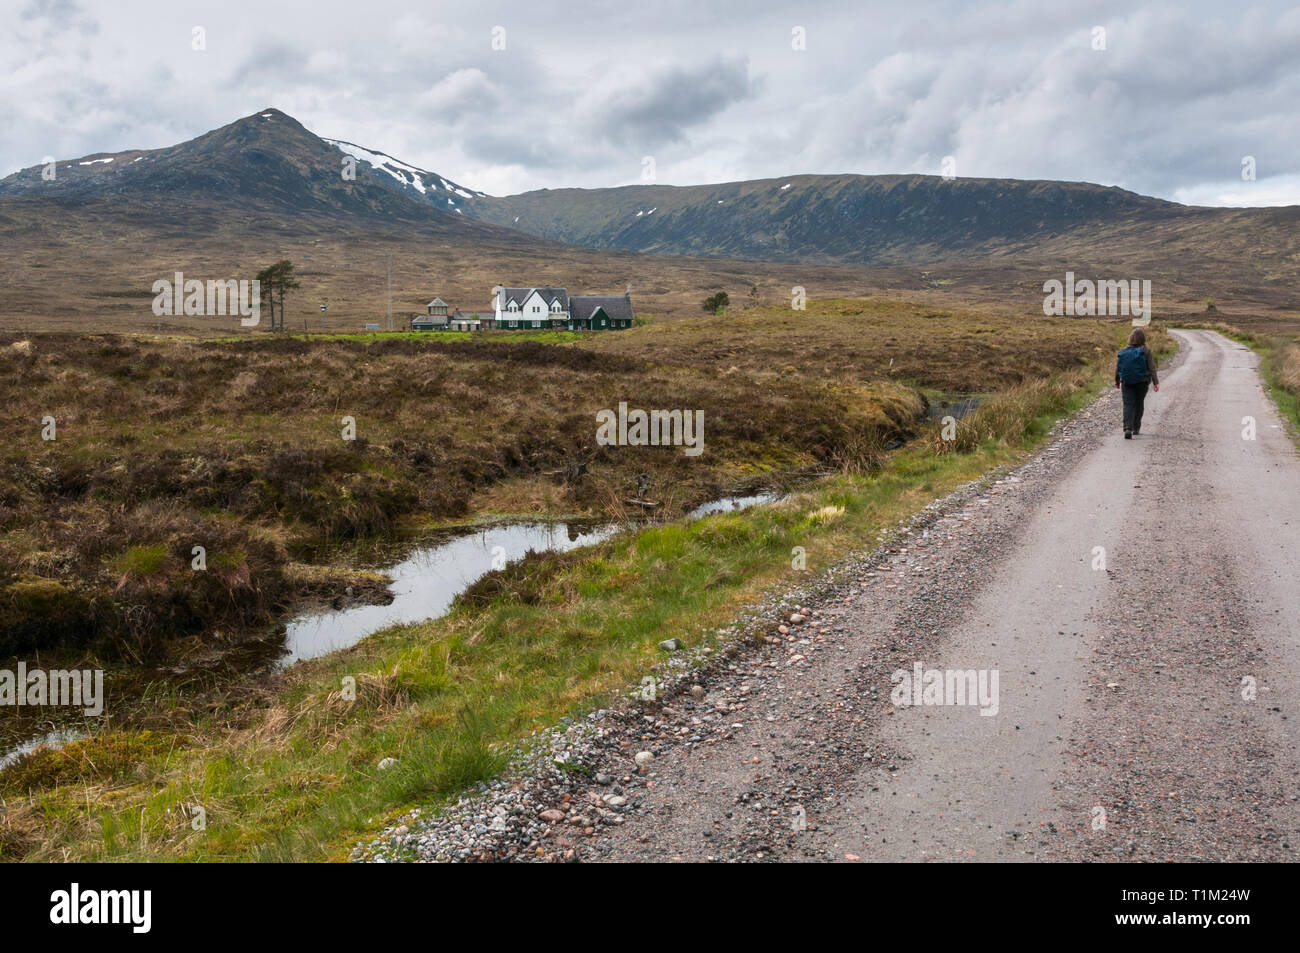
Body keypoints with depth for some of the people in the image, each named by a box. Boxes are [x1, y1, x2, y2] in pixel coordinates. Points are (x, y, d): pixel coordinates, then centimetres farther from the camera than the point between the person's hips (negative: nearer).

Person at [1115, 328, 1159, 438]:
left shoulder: (1124, 351, 2)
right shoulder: (1146, 351, -6)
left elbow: (1117, 367, 8)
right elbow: (1151, 367, -9)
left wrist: (1117, 381, 21)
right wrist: (1155, 382, -6)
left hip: (1126, 382, 1)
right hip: (1142, 382, -1)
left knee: (1128, 404, -2)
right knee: (1139, 404, 15)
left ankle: (1127, 428, -21)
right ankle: (1136, 428, 25)